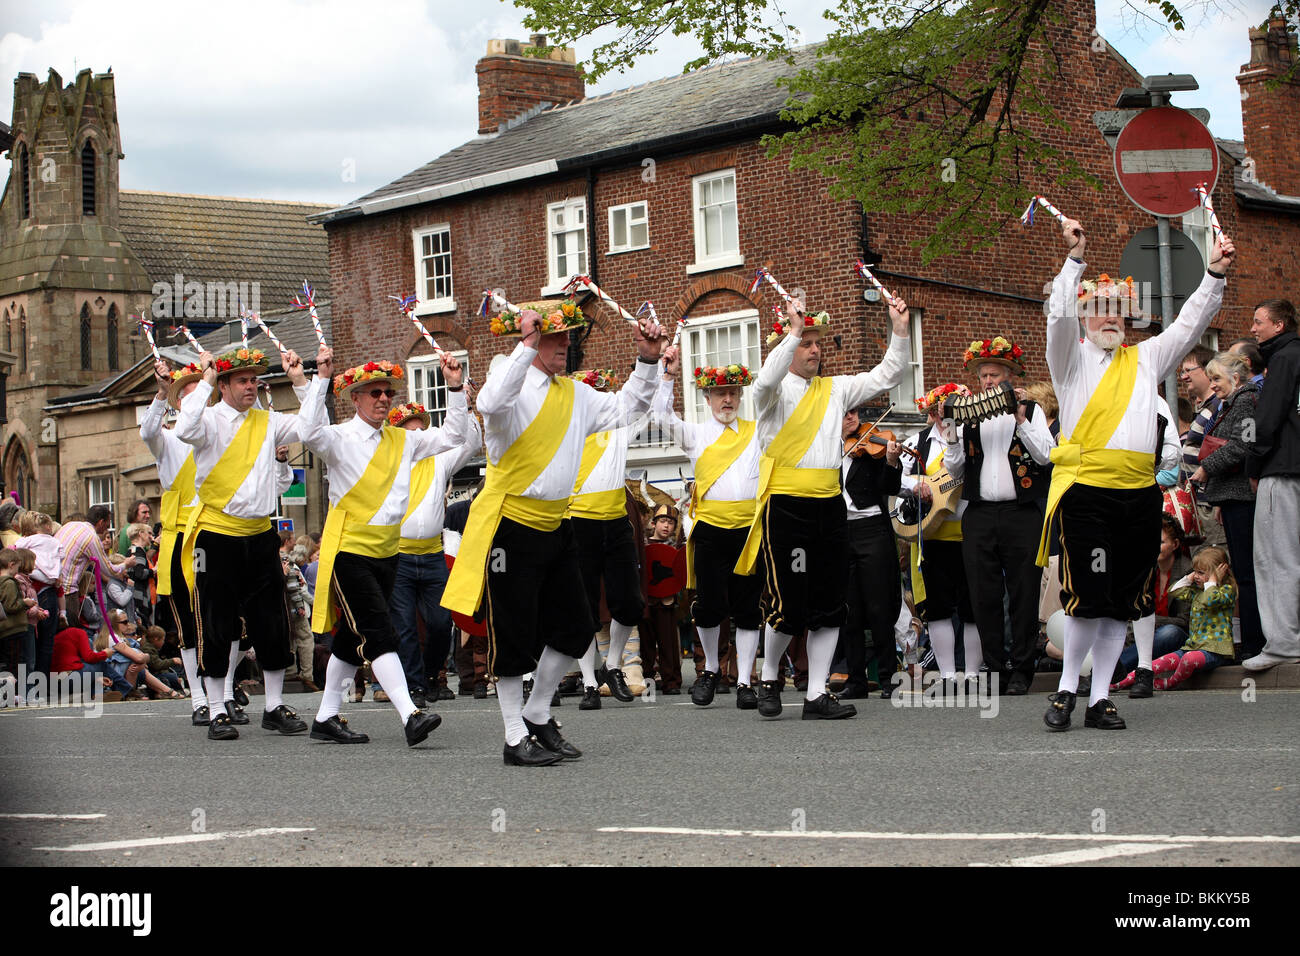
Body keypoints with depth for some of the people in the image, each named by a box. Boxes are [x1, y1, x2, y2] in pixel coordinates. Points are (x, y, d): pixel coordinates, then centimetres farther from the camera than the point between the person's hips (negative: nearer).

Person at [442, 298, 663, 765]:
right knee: (514, 634, -1)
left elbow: (622, 410, 15)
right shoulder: (513, 381, -11)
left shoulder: (574, 393, 11)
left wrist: (647, 362, 3)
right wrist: (526, 345, -38)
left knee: (573, 625, 9)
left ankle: (538, 716, 26)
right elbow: (492, 403, -33)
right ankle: (516, 739, 7)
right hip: (511, 527, -8)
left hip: (554, 526, 8)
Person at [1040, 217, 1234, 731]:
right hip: (1085, 488, -5)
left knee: (1122, 602, 5)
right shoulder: (1072, 357, 7)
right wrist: (1075, 257, -20)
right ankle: (1065, 690, 4)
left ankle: (1100, 698, 11)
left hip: (1139, 492, 5)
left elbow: (1189, 324, 13)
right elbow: (1059, 315, -10)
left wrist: (1215, 274, -1)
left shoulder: (1145, 358, 20)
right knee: (1090, 597, -11)